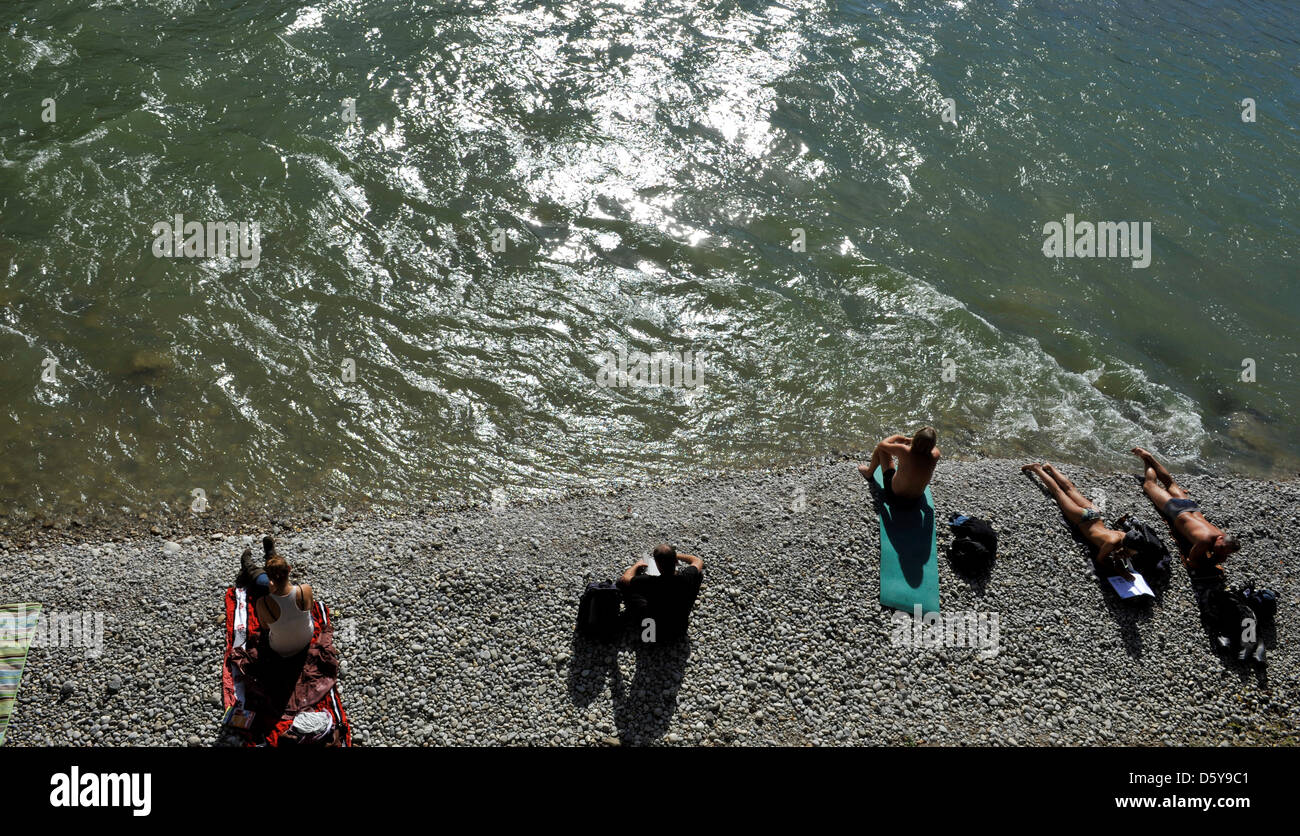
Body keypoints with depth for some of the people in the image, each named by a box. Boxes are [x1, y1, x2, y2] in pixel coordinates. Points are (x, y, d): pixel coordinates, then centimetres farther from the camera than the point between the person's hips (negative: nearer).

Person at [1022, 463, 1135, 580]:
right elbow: (1099, 560, -28)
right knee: (1058, 490, 18)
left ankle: (1049, 467, 51)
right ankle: (1037, 468, 39)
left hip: (1094, 513, 4)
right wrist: (1118, 571, -35)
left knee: (1069, 487, 27)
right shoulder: (1111, 543, -40)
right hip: (1082, 519, -4)